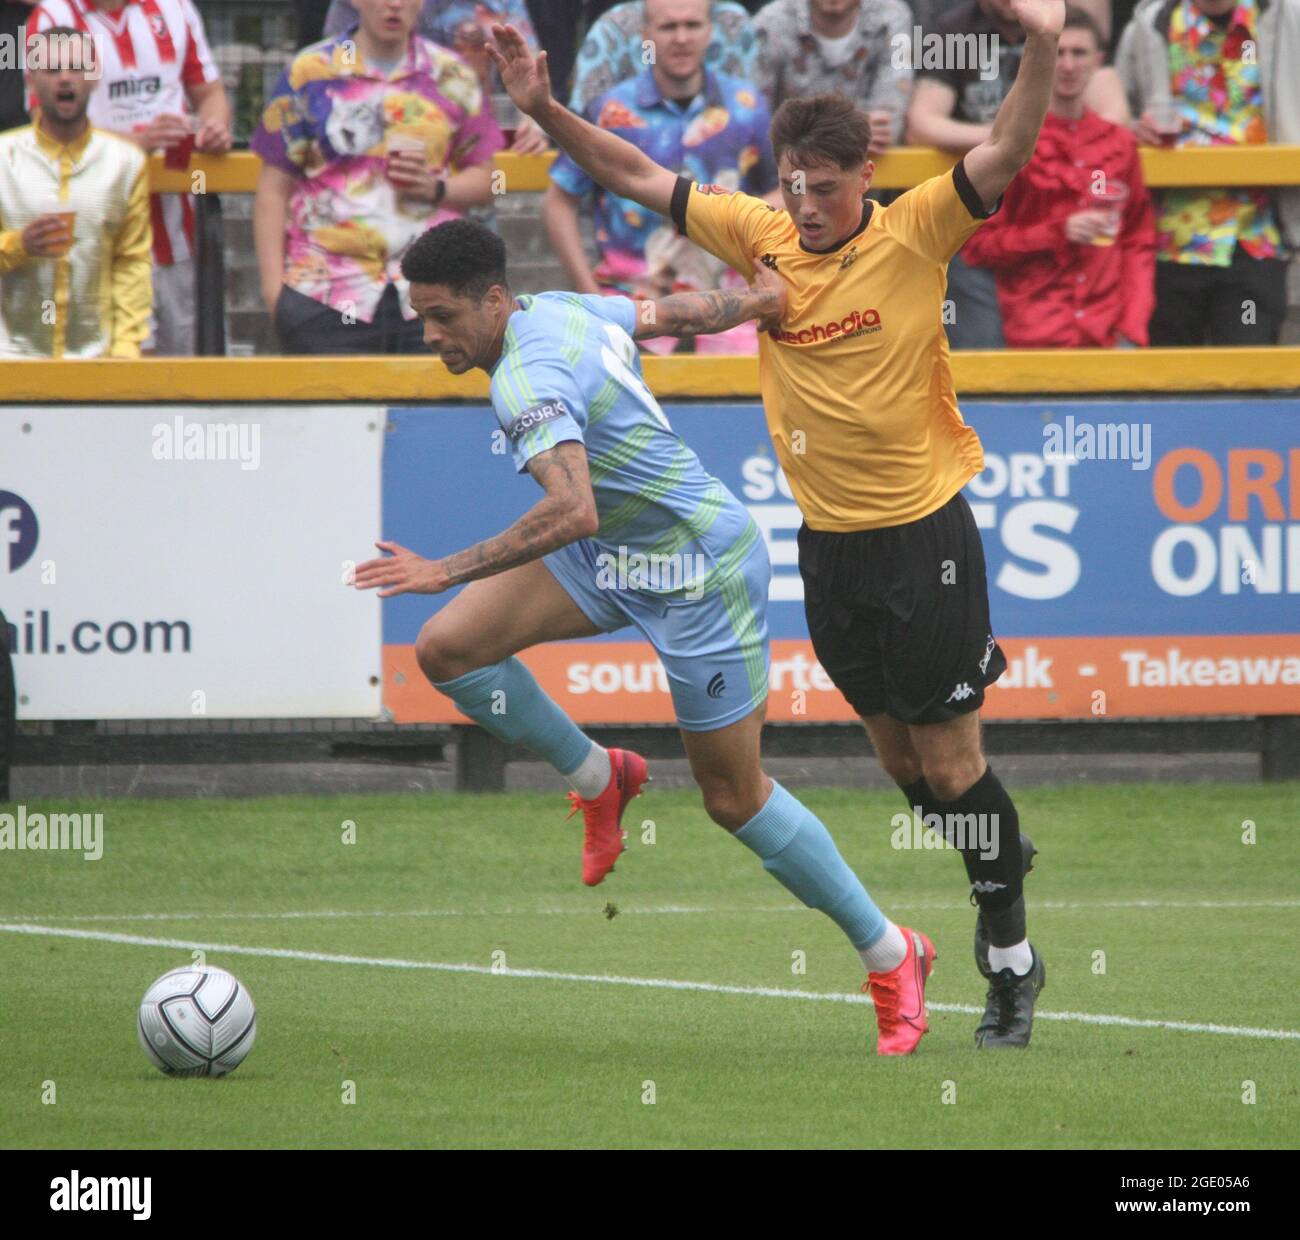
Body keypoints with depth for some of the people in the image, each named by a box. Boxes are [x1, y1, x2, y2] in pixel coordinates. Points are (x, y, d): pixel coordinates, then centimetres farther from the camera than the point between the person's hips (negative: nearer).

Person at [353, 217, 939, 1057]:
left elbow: (574, 512, -42)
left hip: (702, 568, -9)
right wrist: (764, 297, 23)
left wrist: (450, 571, -42)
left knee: (735, 798, 1)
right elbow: (688, 311, 11)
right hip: (618, 556, 9)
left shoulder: (528, 378, -29)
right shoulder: (561, 309, -1)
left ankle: (891, 955, 17)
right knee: (448, 648, -6)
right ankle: (598, 779, 15)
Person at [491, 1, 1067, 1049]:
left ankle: (1012, 961, 12)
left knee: (948, 759, -2)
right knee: (897, 753, 15)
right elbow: (640, 179, 7)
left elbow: (1003, 156, -26)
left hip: (924, 532, -5)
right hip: (828, 537, 5)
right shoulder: (759, 235, 0)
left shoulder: (913, 234, -13)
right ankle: (1002, 857, 40)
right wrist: (545, 110, -3)